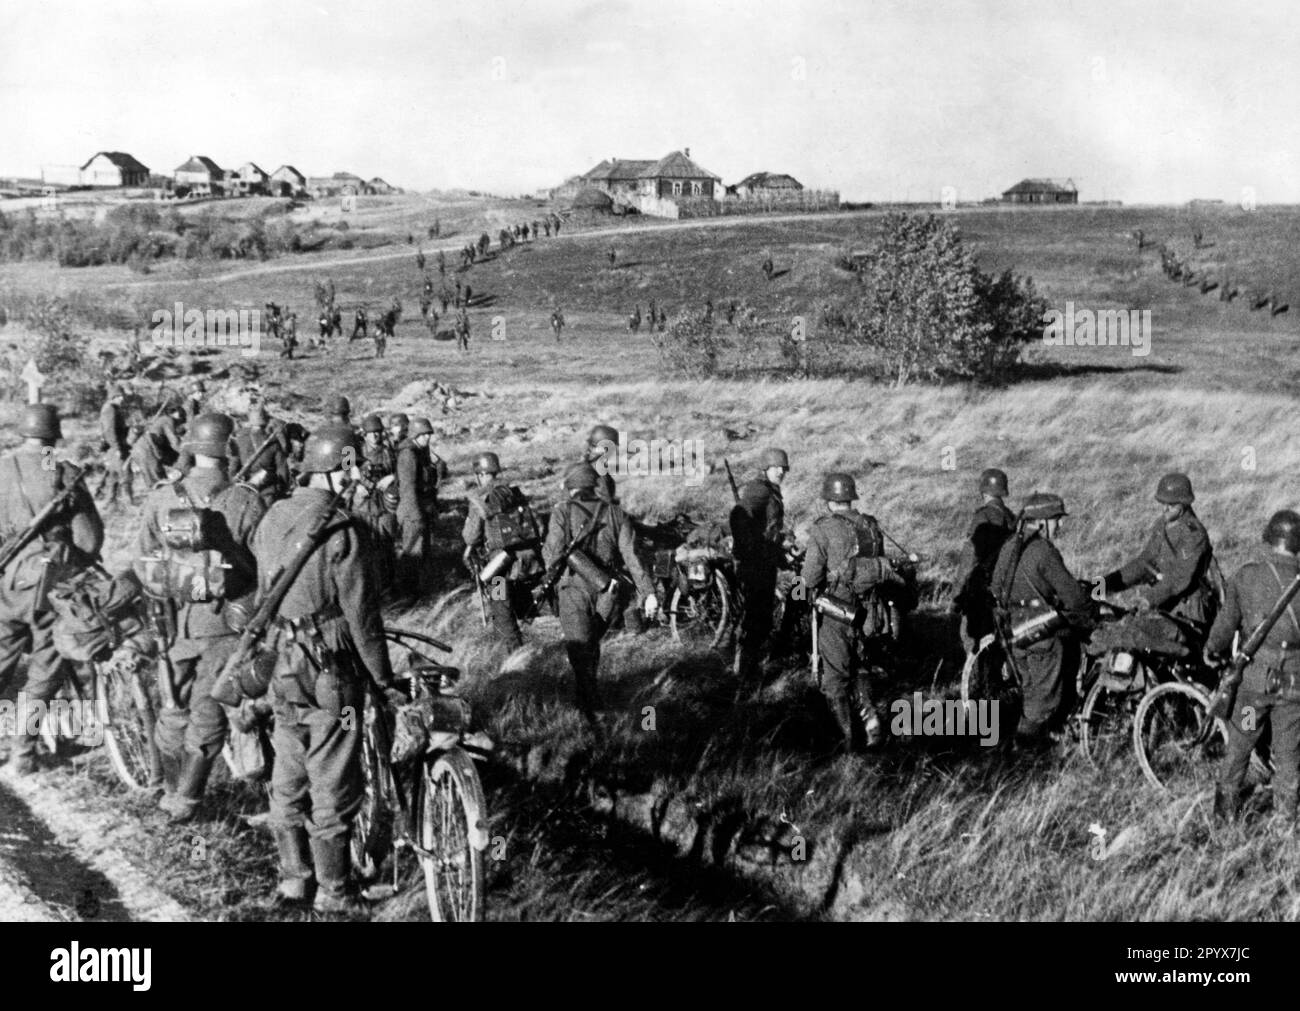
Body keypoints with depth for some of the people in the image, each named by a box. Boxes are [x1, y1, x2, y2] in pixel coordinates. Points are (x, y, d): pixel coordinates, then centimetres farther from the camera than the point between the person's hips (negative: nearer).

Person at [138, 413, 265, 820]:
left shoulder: (161, 498, -2)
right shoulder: (246, 502, -12)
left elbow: (145, 565, 5)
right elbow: (266, 568, -9)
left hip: (174, 620, 3)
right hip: (225, 622, -3)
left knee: (173, 707, 19)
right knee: (208, 714, 8)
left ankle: (171, 790, 31)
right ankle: (185, 801, 12)